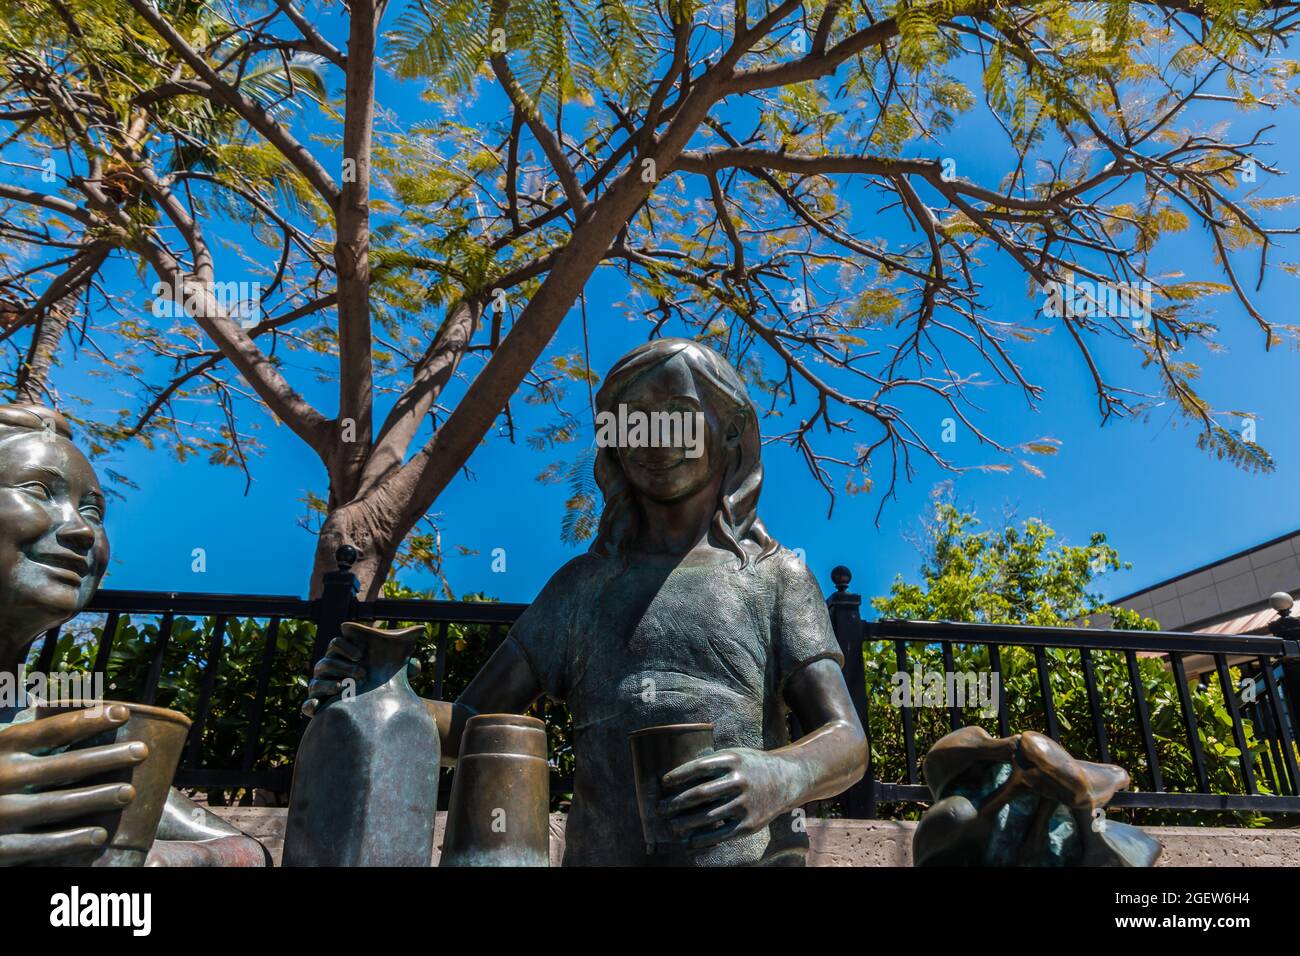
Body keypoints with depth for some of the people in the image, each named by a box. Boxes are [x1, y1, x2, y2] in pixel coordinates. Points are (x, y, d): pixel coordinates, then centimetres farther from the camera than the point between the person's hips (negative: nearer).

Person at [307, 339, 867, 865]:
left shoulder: (775, 574, 5)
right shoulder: (581, 584, 11)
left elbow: (845, 742, -4)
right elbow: (472, 725, 9)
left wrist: (779, 776, -26)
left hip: (747, 855, -1)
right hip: (599, 853, 2)